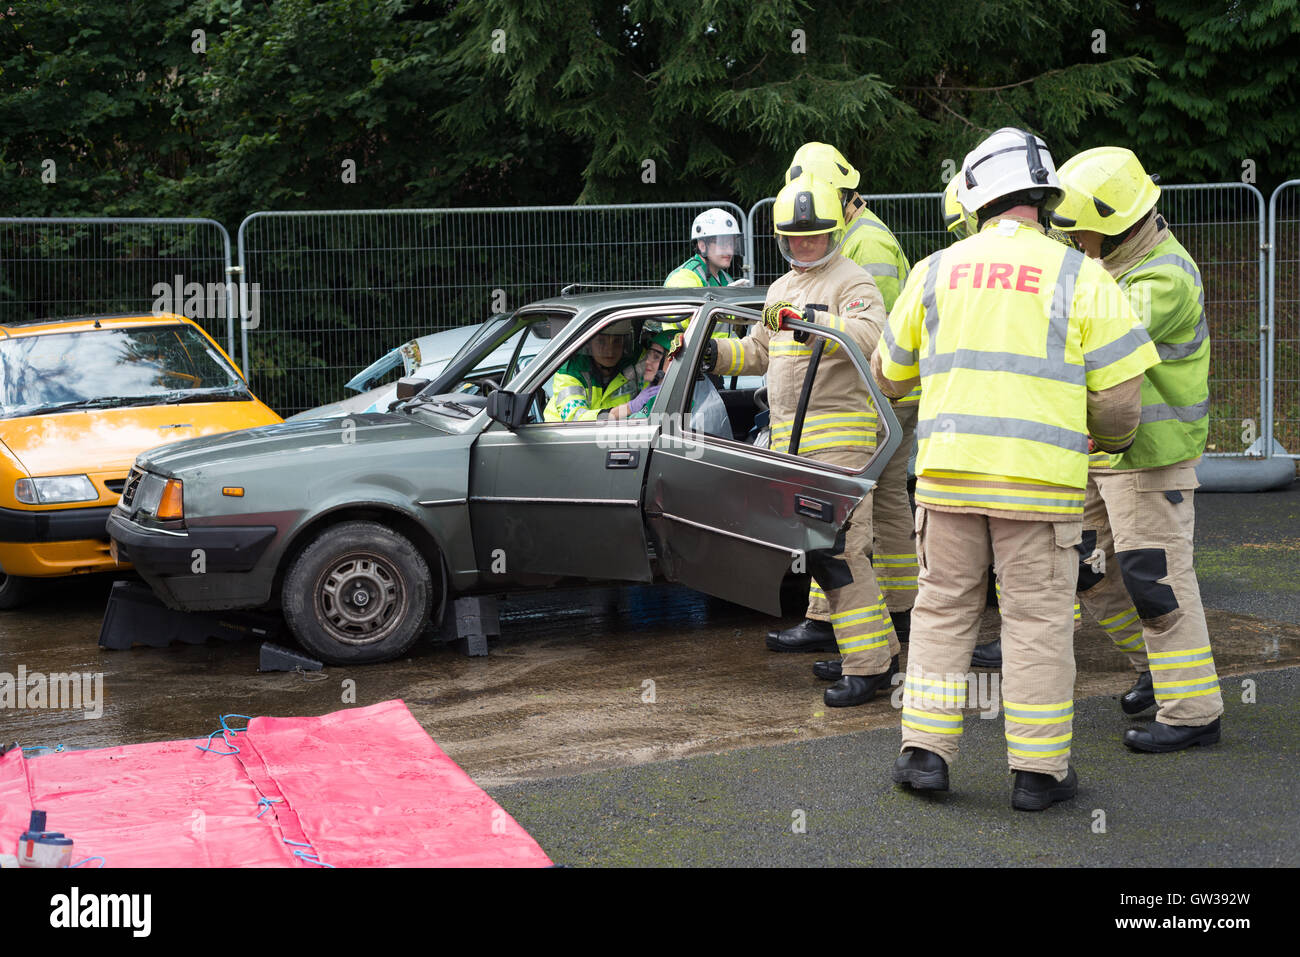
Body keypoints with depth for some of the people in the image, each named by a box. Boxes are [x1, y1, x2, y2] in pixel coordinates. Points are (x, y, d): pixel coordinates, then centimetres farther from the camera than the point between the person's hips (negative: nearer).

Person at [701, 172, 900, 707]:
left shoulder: (852, 282, -5)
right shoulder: (782, 289, 22)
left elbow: (869, 337, -25)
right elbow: (760, 353, 31)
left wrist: (808, 321, -38)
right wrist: (712, 353, 15)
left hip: (841, 435, -9)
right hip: (789, 438, 9)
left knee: (838, 551, -14)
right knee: (815, 548, 10)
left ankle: (867, 667, -10)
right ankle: (881, 652, 20)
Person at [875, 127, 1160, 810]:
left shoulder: (936, 271, 6)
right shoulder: (1078, 276, -1)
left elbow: (891, 374, 18)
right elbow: (1118, 393, -3)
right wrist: (1112, 437, 19)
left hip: (948, 472, 2)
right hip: (1040, 480, -2)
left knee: (943, 609, 13)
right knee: (1037, 621, 6)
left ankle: (925, 752, 13)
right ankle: (1038, 771, 11)